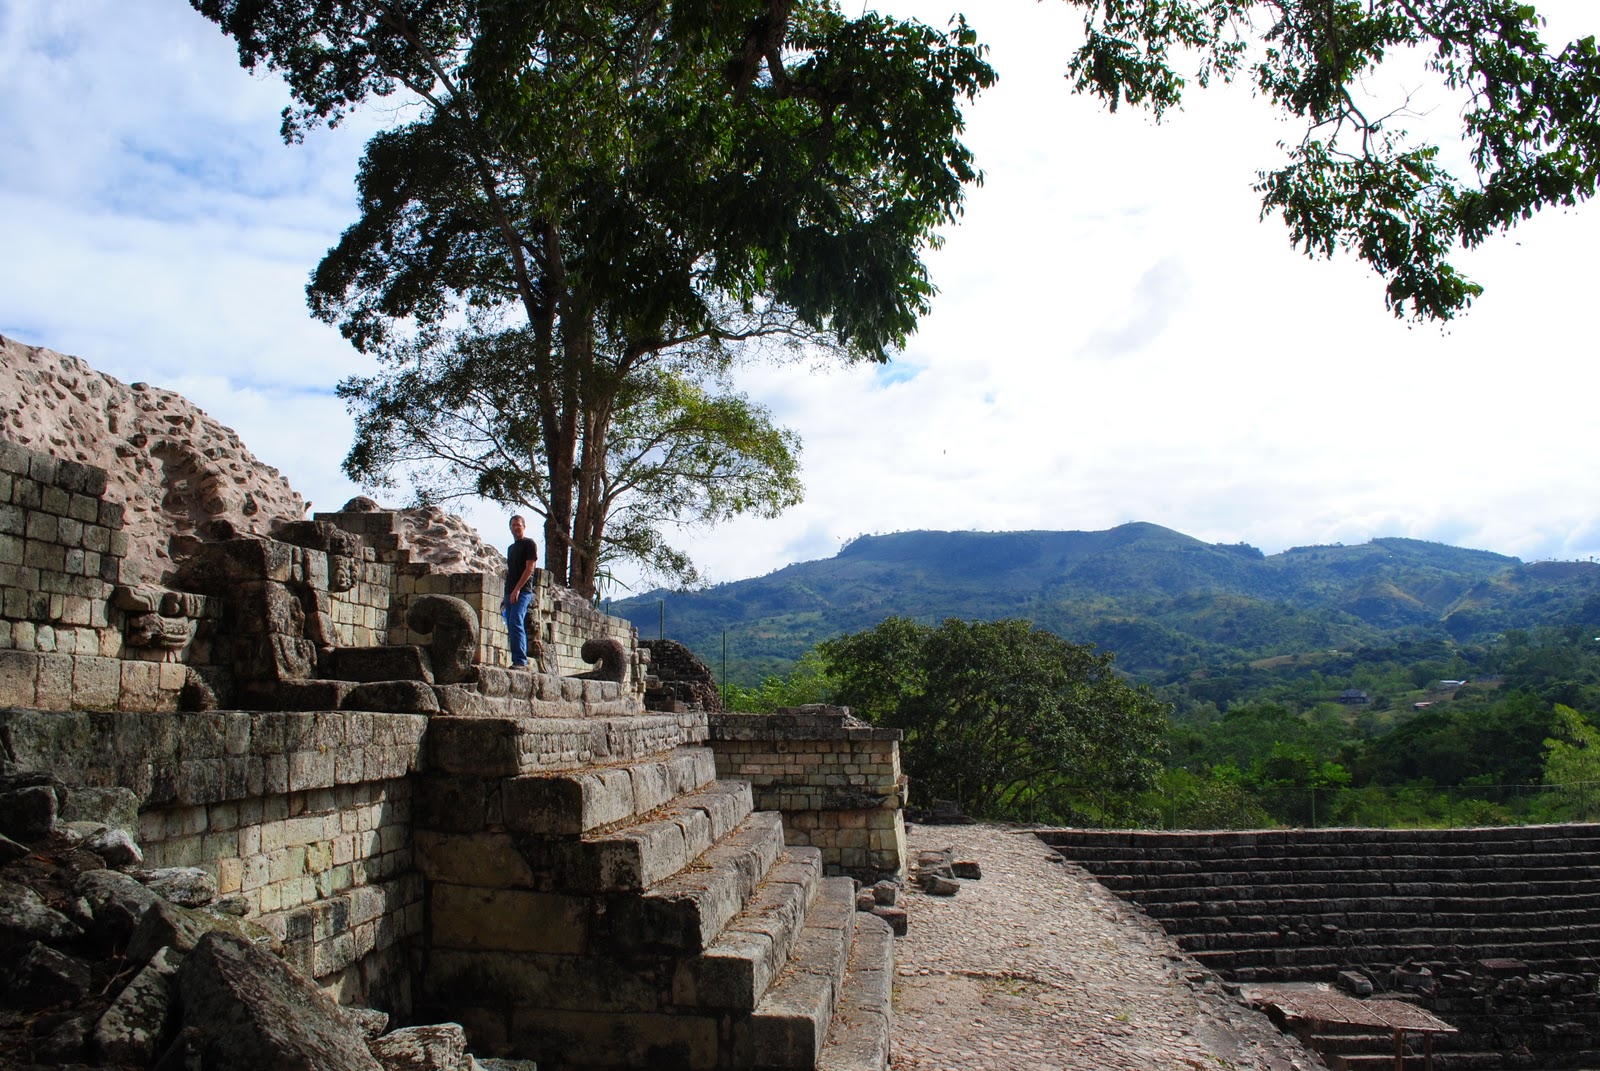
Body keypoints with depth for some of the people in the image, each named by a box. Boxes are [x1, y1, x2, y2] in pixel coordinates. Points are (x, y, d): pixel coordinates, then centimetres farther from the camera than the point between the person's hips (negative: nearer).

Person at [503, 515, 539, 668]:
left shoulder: (529, 544, -1)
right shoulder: (511, 548, 24)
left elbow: (529, 568, -10)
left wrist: (517, 590, -18)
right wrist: (505, 596, 19)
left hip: (523, 592, -9)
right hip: (510, 592, 9)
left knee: (515, 624, -21)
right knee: (512, 627, 5)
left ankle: (520, 661, -25)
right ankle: (519, 662, 6)